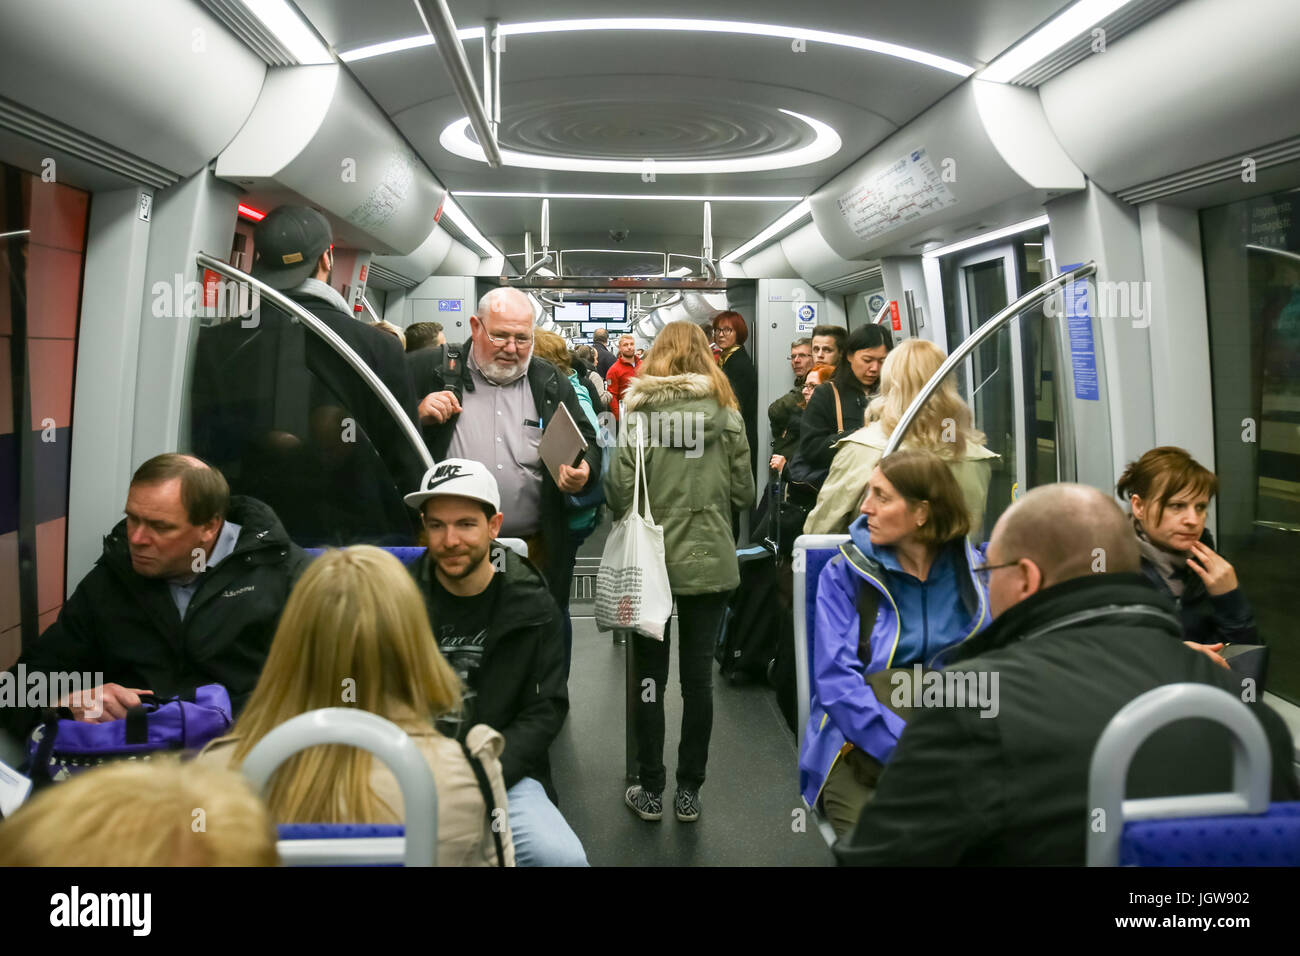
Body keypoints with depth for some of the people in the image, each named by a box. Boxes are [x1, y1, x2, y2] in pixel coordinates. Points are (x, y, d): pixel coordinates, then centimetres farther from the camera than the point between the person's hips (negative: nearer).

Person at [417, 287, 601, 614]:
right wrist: (419, 415, -15)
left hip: (535, 548, 2)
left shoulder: (551, 382, 9)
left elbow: (587, 443, 13)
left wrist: (583, 472, -9)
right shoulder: (440, 373, 3)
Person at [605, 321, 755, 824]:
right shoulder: (726, 411, -2)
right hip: (709, 561, 1)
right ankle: (689, 792, 21)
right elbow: (744, 491, 0)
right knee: (698, 677, 11)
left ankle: (651, 792, 21)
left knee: (649, 678, 11)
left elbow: (618, 490, -11)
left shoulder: (639, 410, -7)